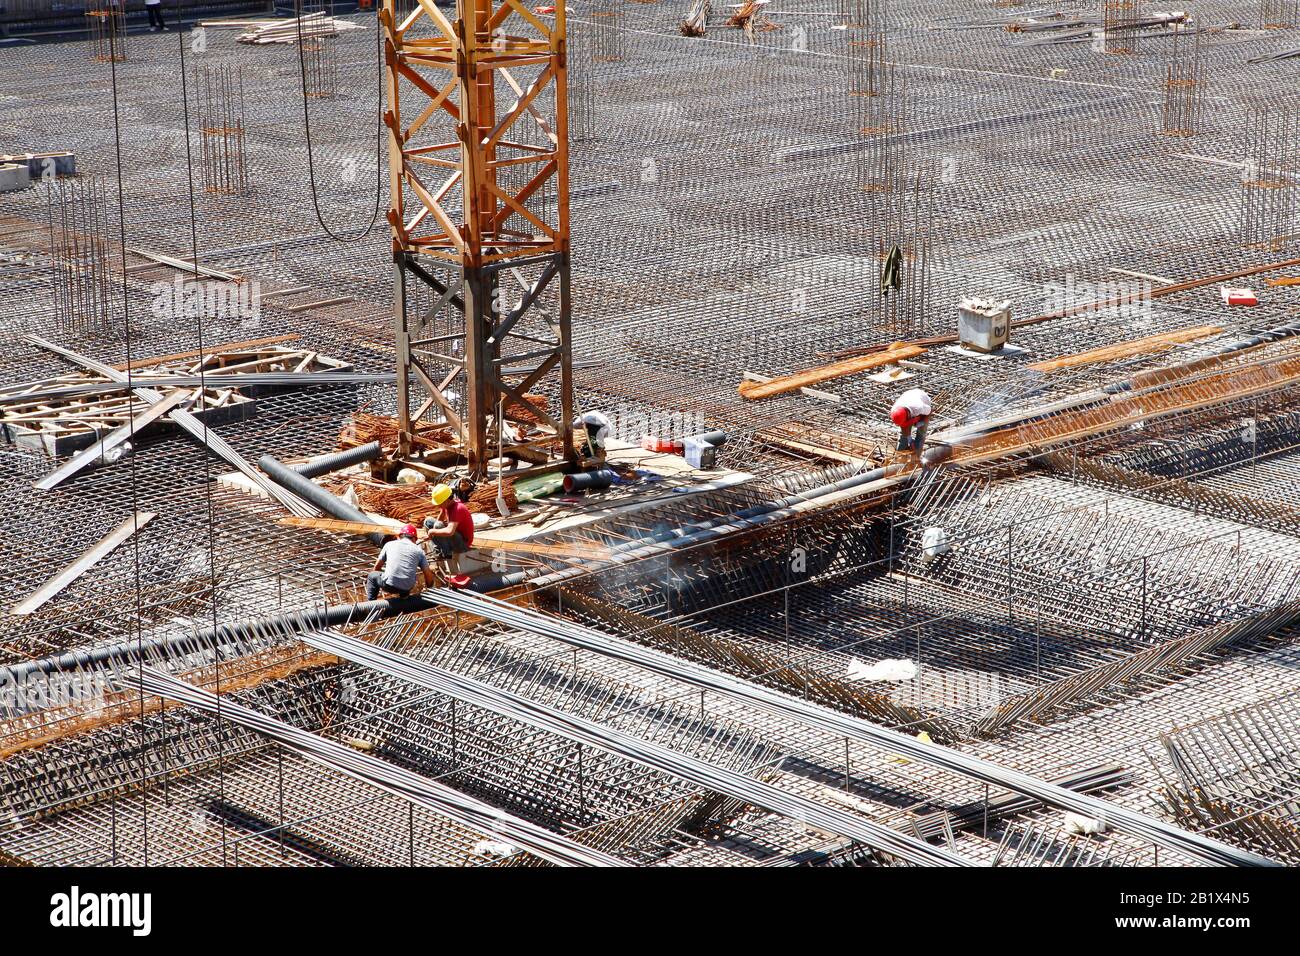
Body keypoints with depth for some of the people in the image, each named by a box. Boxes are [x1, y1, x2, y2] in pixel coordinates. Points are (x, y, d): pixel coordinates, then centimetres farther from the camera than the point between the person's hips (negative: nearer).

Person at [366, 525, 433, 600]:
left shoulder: (390, 544, 12)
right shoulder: (419, 550, 11)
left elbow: (377, 567, 20)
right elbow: (428, 573, 10)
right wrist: (428, 585, 30)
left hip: (389, 585, -2)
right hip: (407, 587, 2)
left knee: (371, 576, 28)